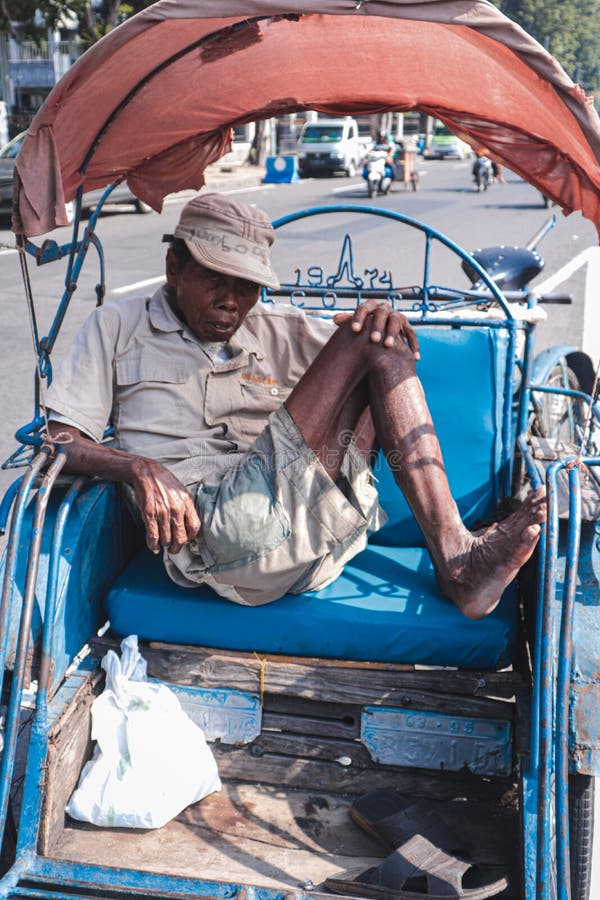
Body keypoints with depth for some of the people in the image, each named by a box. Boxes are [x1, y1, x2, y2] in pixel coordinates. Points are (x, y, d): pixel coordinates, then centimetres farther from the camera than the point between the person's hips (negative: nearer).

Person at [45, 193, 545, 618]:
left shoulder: (278, 331, 26)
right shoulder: (120, 327, 17)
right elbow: (59, 438, 7)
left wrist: (382, 316, -1)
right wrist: (141, 469, -13)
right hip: (214, 532, -5)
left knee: (379, 342, -8)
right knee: (368, 347, -13)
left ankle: (453, 559, -22)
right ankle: (456, 564, -26)